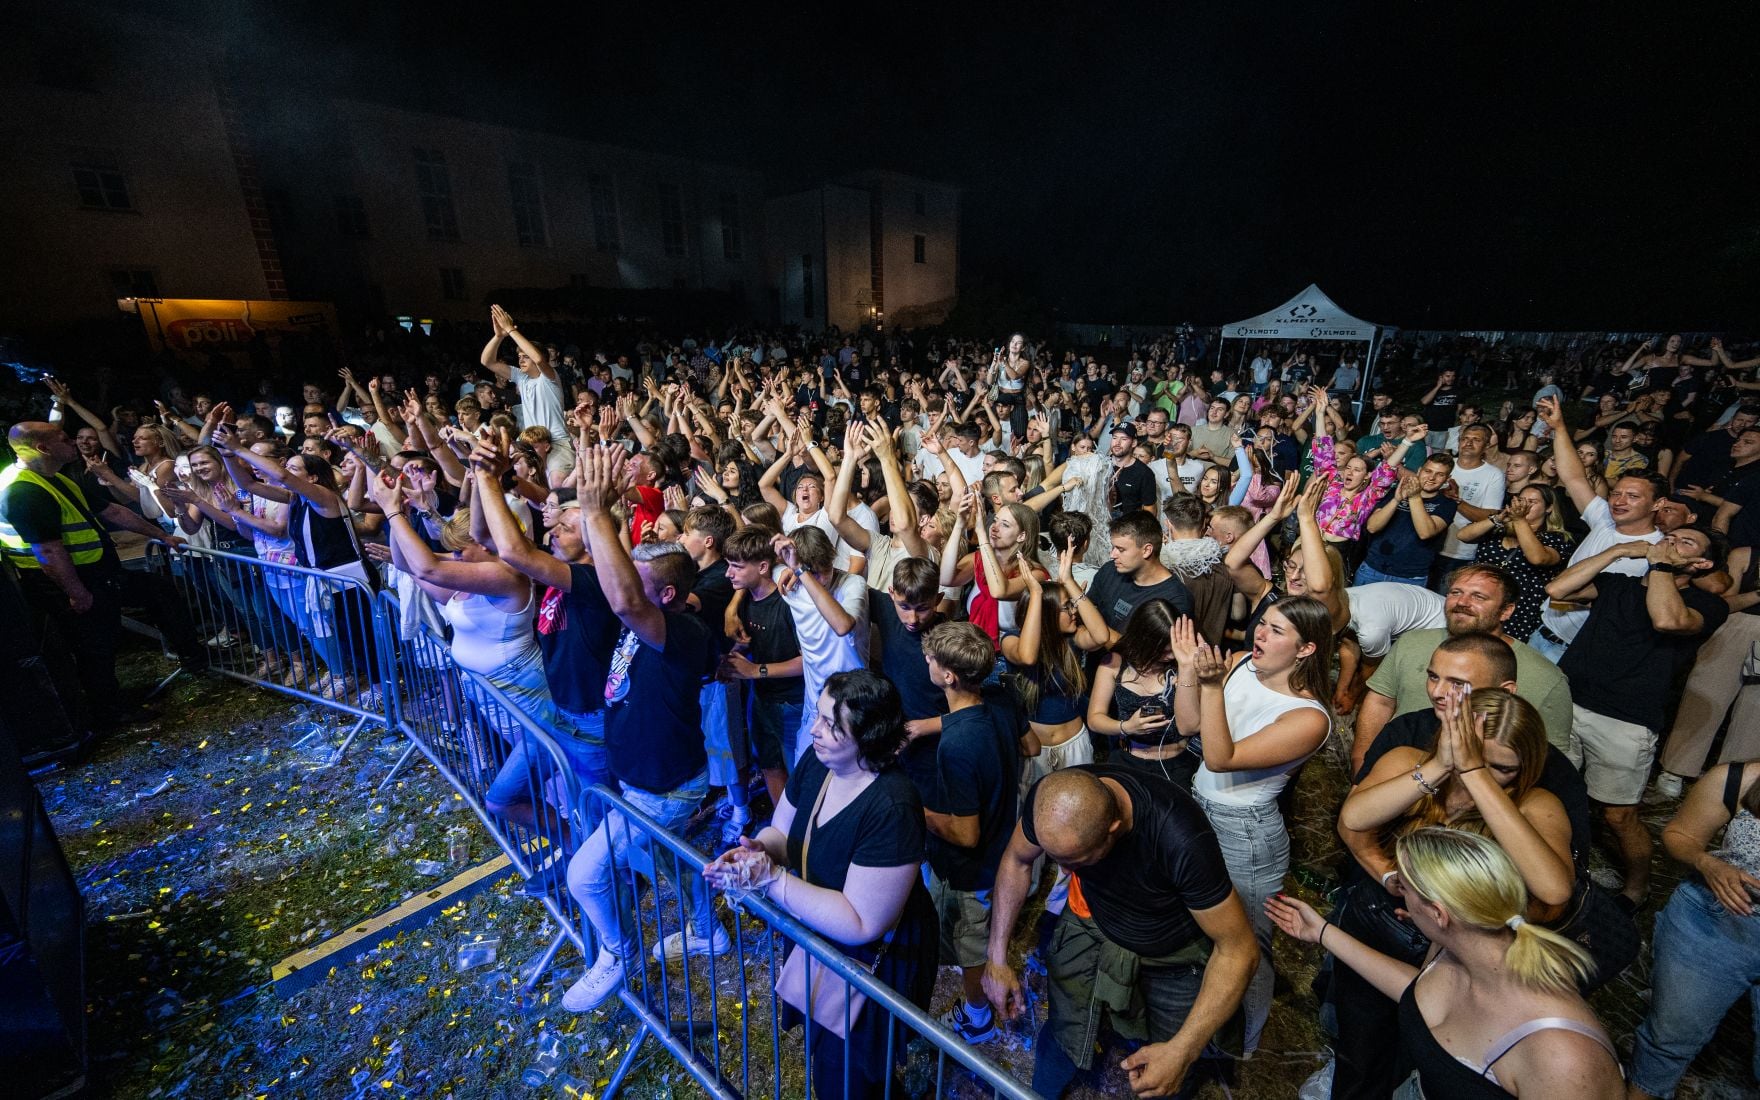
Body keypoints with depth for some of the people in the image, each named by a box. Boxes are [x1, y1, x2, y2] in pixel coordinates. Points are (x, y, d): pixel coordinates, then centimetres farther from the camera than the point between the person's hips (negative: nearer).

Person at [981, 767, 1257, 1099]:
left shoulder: (1181, 839, -41)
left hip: (1172, 951, -2)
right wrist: (996, 959, -10)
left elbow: (1238, 949, -25)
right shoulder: (1049, 798, -30)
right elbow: (1016, 861, -9)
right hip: (1089, 922, 2)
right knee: (1064, 1037, 11)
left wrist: (1182, 1052, -29)